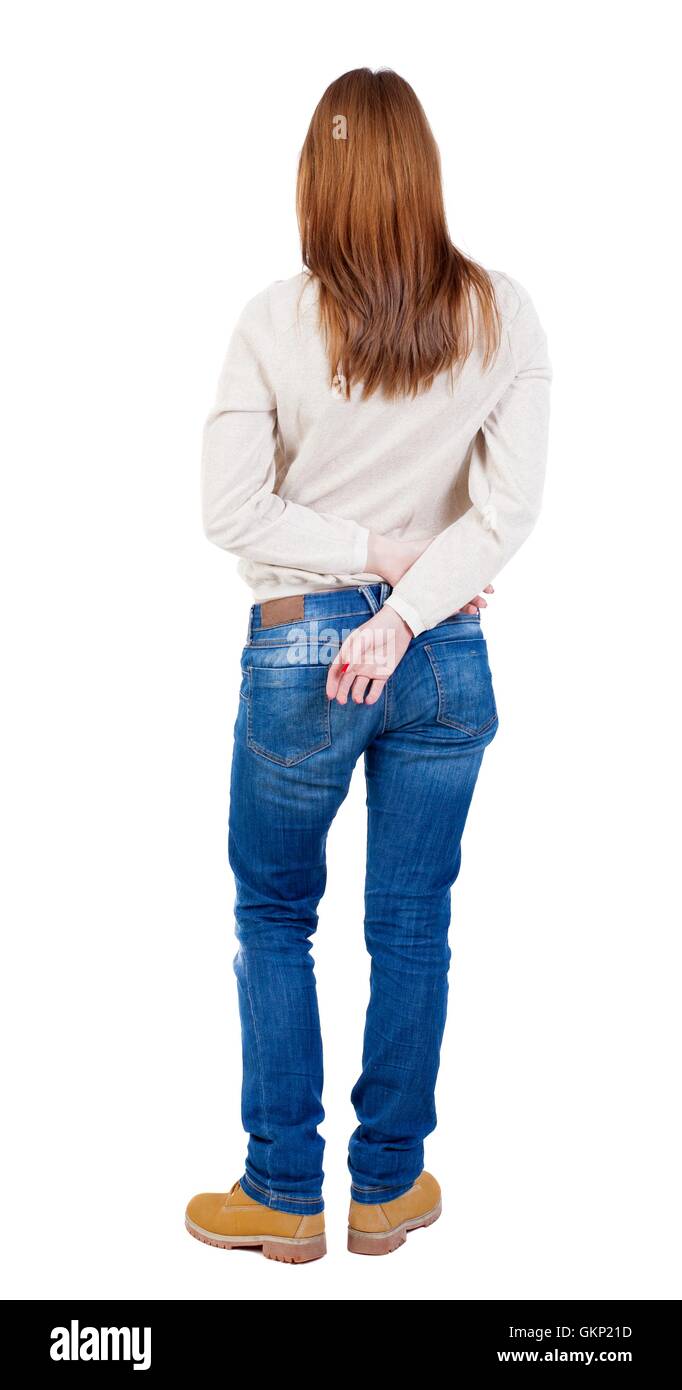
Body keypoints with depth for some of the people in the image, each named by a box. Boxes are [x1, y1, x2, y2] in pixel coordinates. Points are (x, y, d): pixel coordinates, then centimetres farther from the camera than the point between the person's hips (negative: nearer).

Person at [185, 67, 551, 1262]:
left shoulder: (277, 321, -10)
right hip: (447, 661, 2)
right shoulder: (501, 314, -4)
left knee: (273, 914, 15)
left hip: (298, 652, -2)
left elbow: (231, 511, -12)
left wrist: (368, 553, -6)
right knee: (412, 924, 13)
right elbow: (510, 507, -10)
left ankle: (285, 1192, 24)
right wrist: (408, 605, -11)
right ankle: (388, 1186, 28)